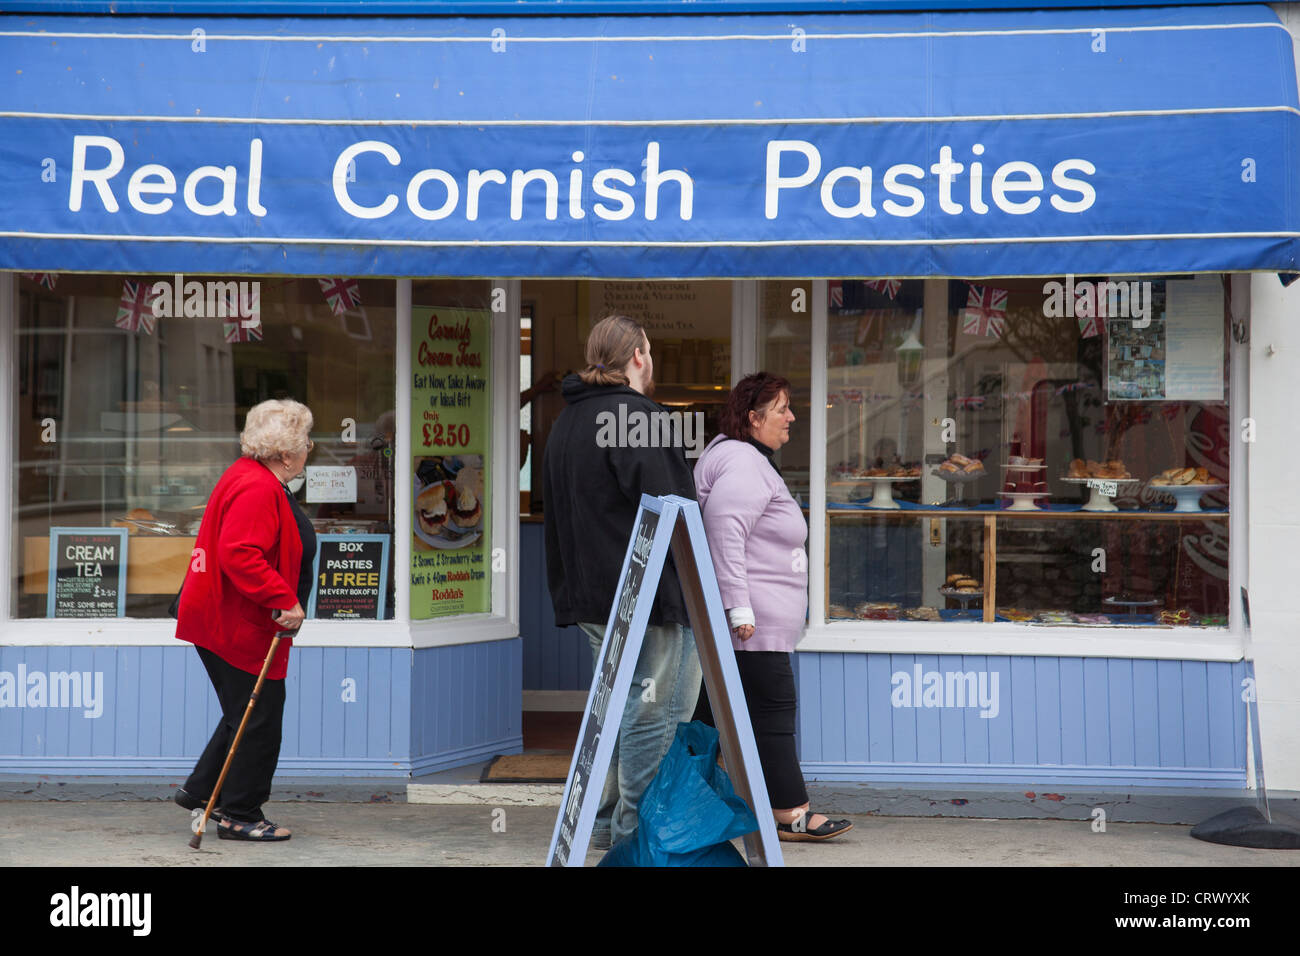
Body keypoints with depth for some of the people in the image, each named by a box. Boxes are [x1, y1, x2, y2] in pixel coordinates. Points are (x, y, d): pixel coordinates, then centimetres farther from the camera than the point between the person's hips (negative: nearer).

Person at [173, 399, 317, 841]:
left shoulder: (256, 479, 14)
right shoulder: (257, 489, -22)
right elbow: (240, 555, -32)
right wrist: (284, 601, -29)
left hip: (230, 620, 11)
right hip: (239, 626, -11)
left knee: (248, 714, 19)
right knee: (258, 721, -3)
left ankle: (198, 791, 27)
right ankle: (239, 816, 5)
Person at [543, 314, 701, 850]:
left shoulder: (565, 422, 18)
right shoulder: (635, 415, -14)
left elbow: (555, 516, 22)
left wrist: (566, 591, 24)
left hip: (590, 594, 10)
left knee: (617, 704, 19)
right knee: (654, 711, -4)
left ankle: (607, 822, 24)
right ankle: (636, 833, -2)